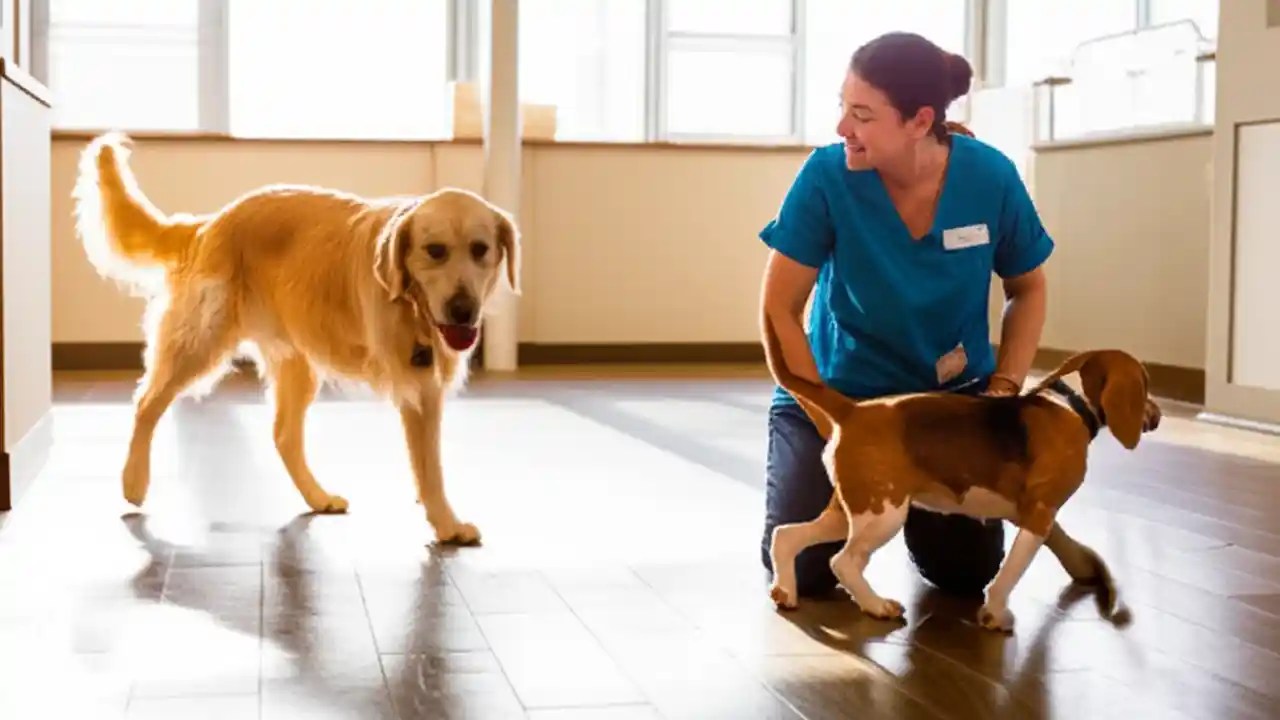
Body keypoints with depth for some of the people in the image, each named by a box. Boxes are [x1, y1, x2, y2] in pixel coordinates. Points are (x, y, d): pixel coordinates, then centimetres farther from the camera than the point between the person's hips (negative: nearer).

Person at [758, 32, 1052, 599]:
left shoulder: (991, 178, -17)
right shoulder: (827, 176, -23)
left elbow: (1027, 289, 1)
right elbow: (778, 310, -15)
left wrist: (1002, 390, -10)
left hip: (954, 393, 1)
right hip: (839, 390, -1)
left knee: (965, 571, -7)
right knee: (802, 569, -13)